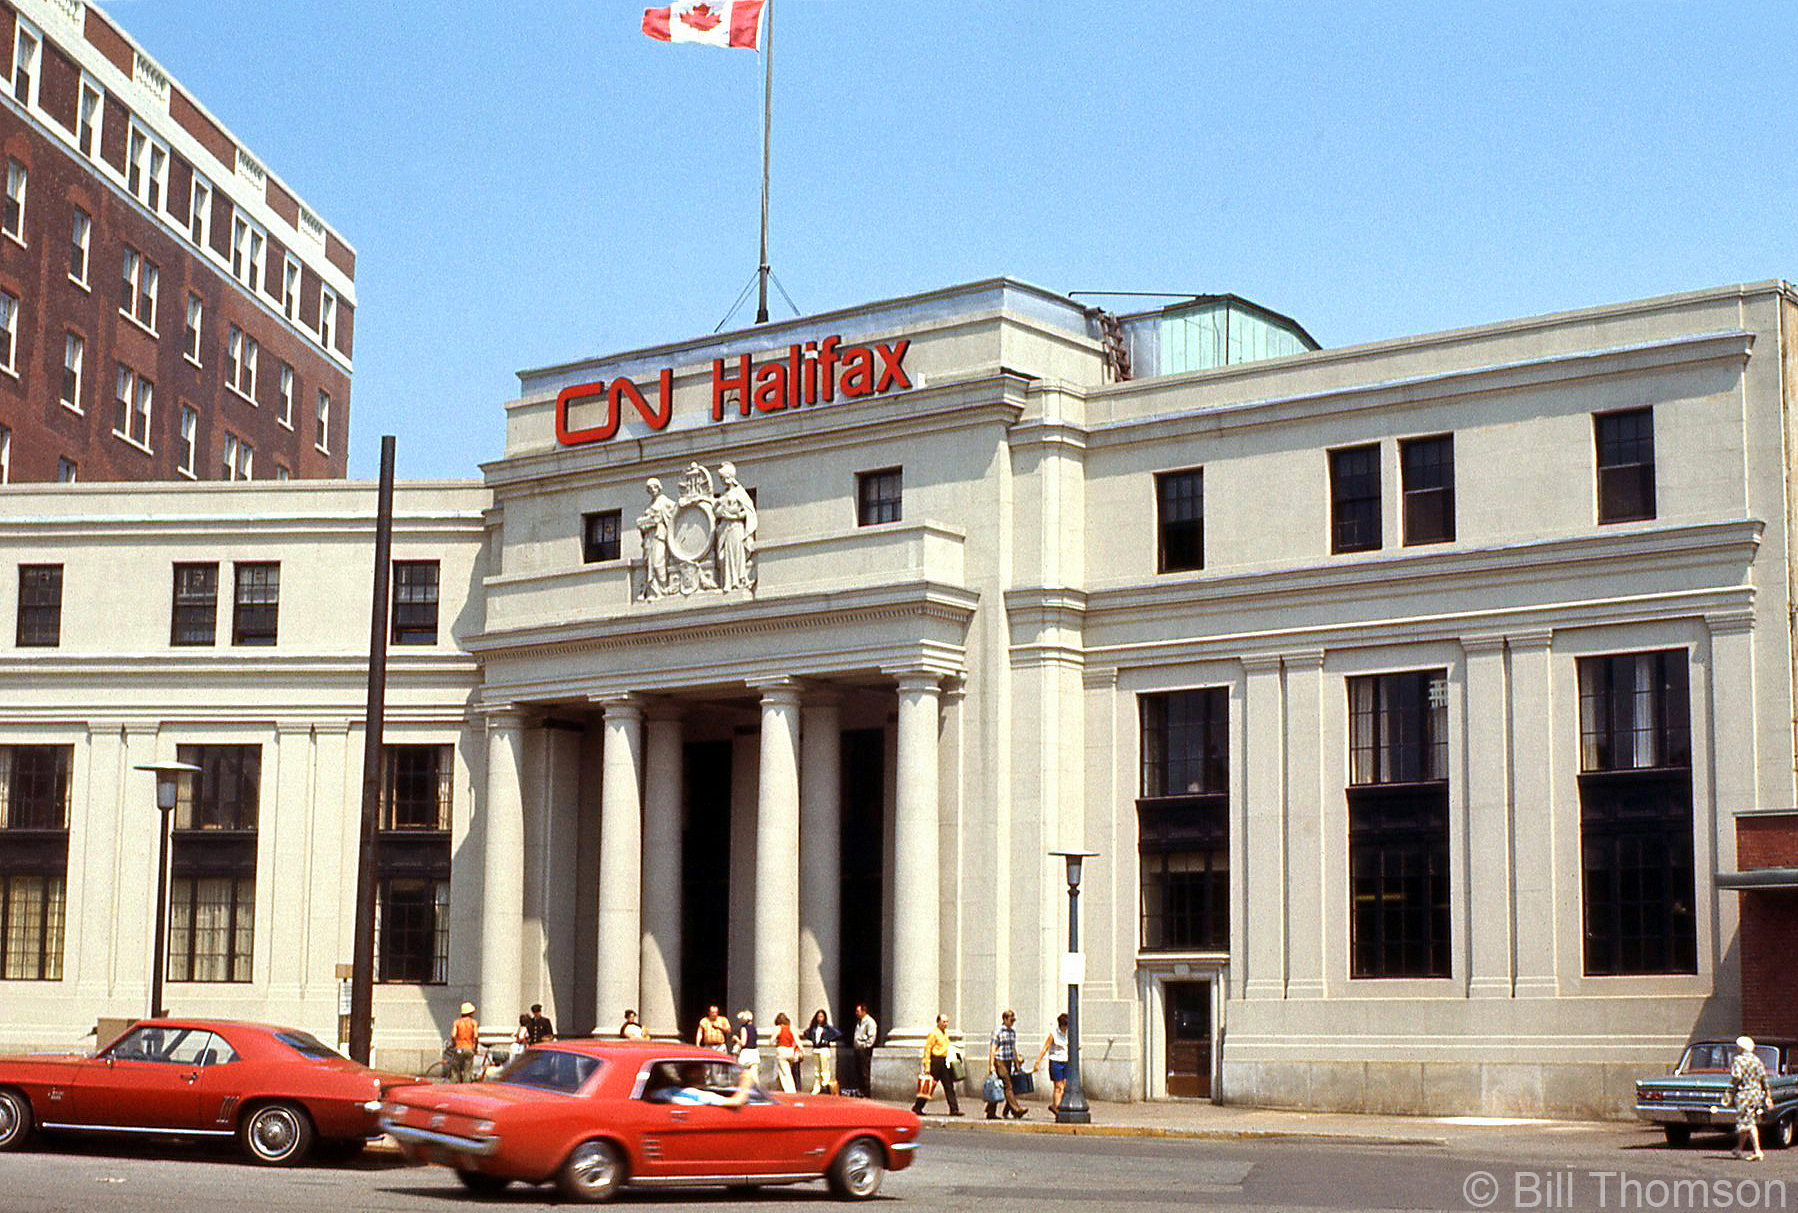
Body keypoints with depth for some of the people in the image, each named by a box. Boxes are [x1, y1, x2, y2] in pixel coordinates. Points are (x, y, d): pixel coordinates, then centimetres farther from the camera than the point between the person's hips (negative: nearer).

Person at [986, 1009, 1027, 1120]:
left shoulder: (1013, 1032, 13)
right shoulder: (998, 1032, -9)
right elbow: (992, 1049, -11)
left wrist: (1016, 1063, 20)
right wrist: (992, 1065, -15)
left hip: (1009, 1061, 8)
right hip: (1000, 1061, -8)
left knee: (998, 1089, 8)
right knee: (1007, 1086, -12)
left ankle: (990, 1112, 12)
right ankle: (1016, 1109, -17)